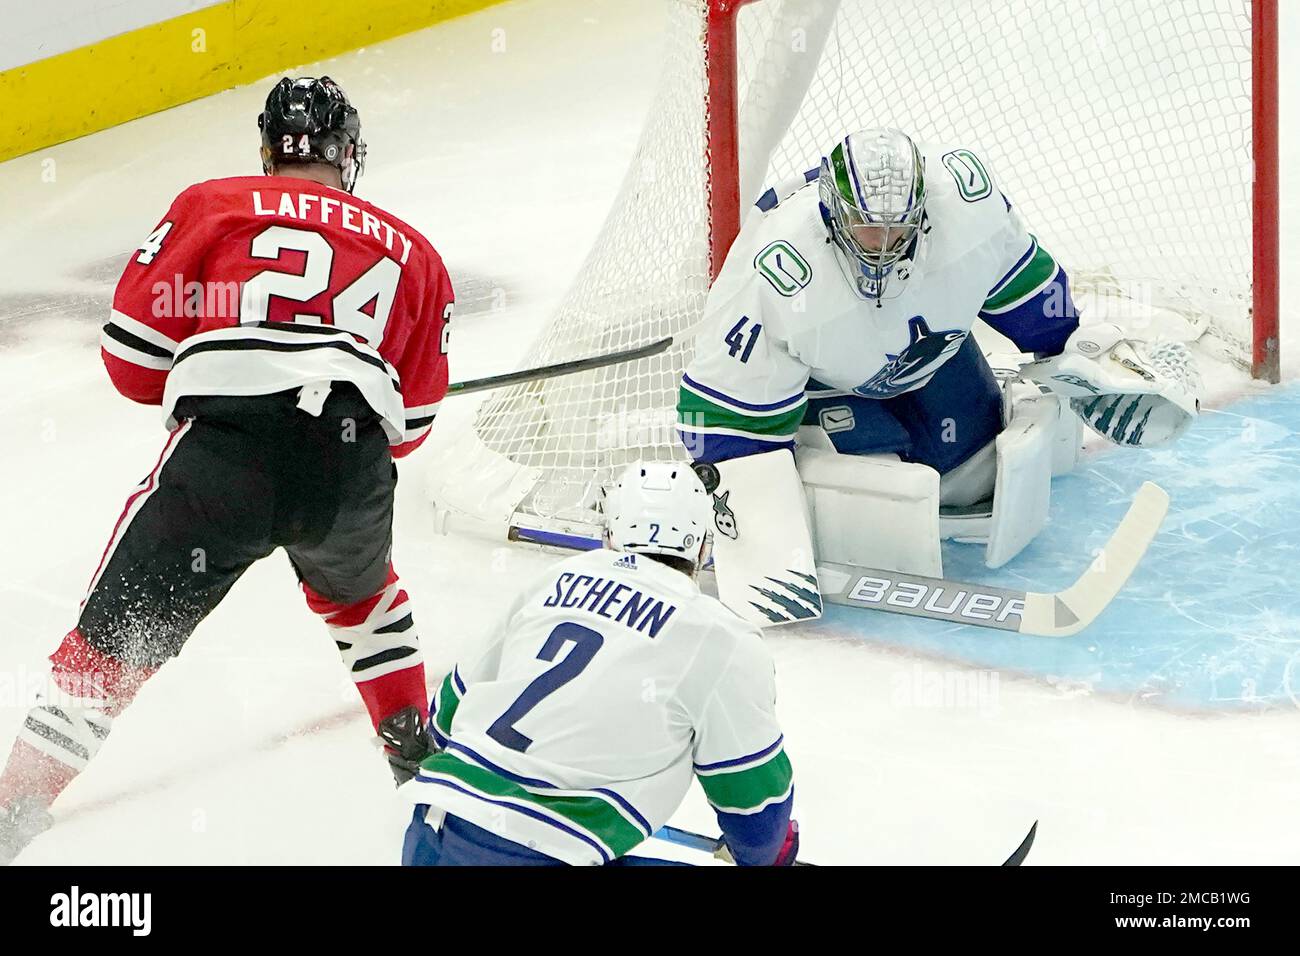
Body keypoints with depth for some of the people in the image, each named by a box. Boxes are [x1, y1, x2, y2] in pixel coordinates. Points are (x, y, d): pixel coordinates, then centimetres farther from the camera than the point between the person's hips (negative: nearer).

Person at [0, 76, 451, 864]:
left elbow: (133, 354, 12)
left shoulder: (211, 206, 18)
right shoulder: (411, 252, 26)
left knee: (115, 639, 6)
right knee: (356, 586, 36)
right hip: (352, 469, 3)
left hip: (223, 451, -3)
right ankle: (413, 739, 43)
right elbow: (410, 423, 25)